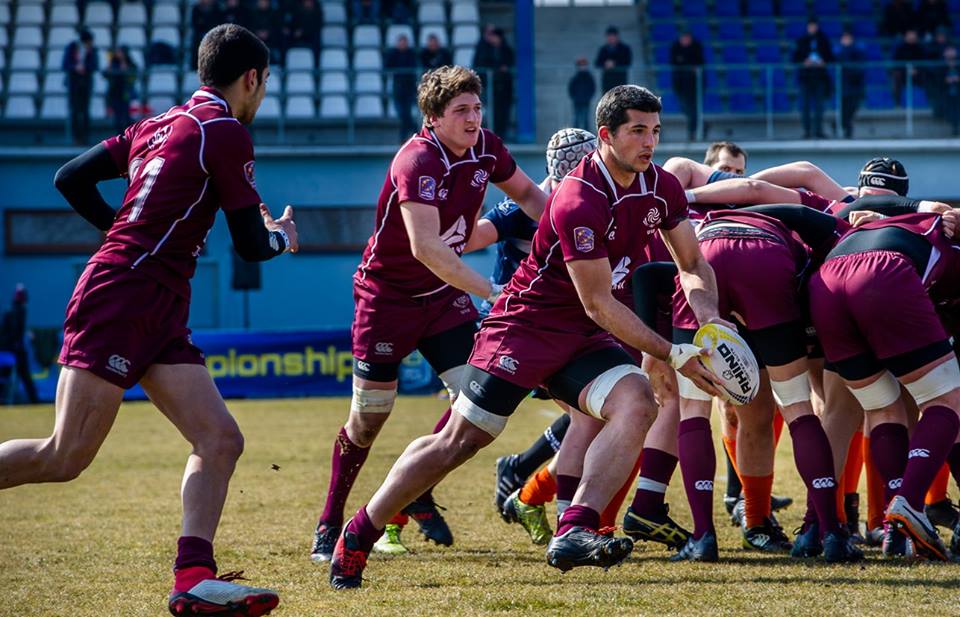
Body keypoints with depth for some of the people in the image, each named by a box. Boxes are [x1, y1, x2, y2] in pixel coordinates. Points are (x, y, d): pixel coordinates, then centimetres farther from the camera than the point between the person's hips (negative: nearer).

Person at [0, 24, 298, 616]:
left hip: (161, 317, 9)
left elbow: (72, 178, 19)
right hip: (122, 297, -9)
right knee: (64, 459, -11)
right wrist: (283, 237, 18)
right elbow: (251, 245, -3)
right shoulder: (226, 133, -6)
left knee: (221, 441, -1)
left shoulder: (158, 125, 18)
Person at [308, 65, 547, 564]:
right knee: (369, 415, -2)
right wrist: (489, 291, -40)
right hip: (388, 294, -6)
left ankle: (418, 494, 15)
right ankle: (329, 524, 16)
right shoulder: (417, 162, -28)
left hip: (445, 293, 6)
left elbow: (527, 194, 15)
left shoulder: (486, 150, -6)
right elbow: (425, 247, -37)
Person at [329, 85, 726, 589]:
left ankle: (573, 533, -32)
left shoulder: (661, 188, -1)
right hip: (528, 324, -6)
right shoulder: (578, 202, -25)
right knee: (460, 440, -6)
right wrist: (673, 355, -22)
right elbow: (598, 305, -23)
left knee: (636, 403, -23)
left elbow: (692, 264, 11)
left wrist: (710, 316, -11)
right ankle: (357, 536, 10)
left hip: (584, 339, 6)